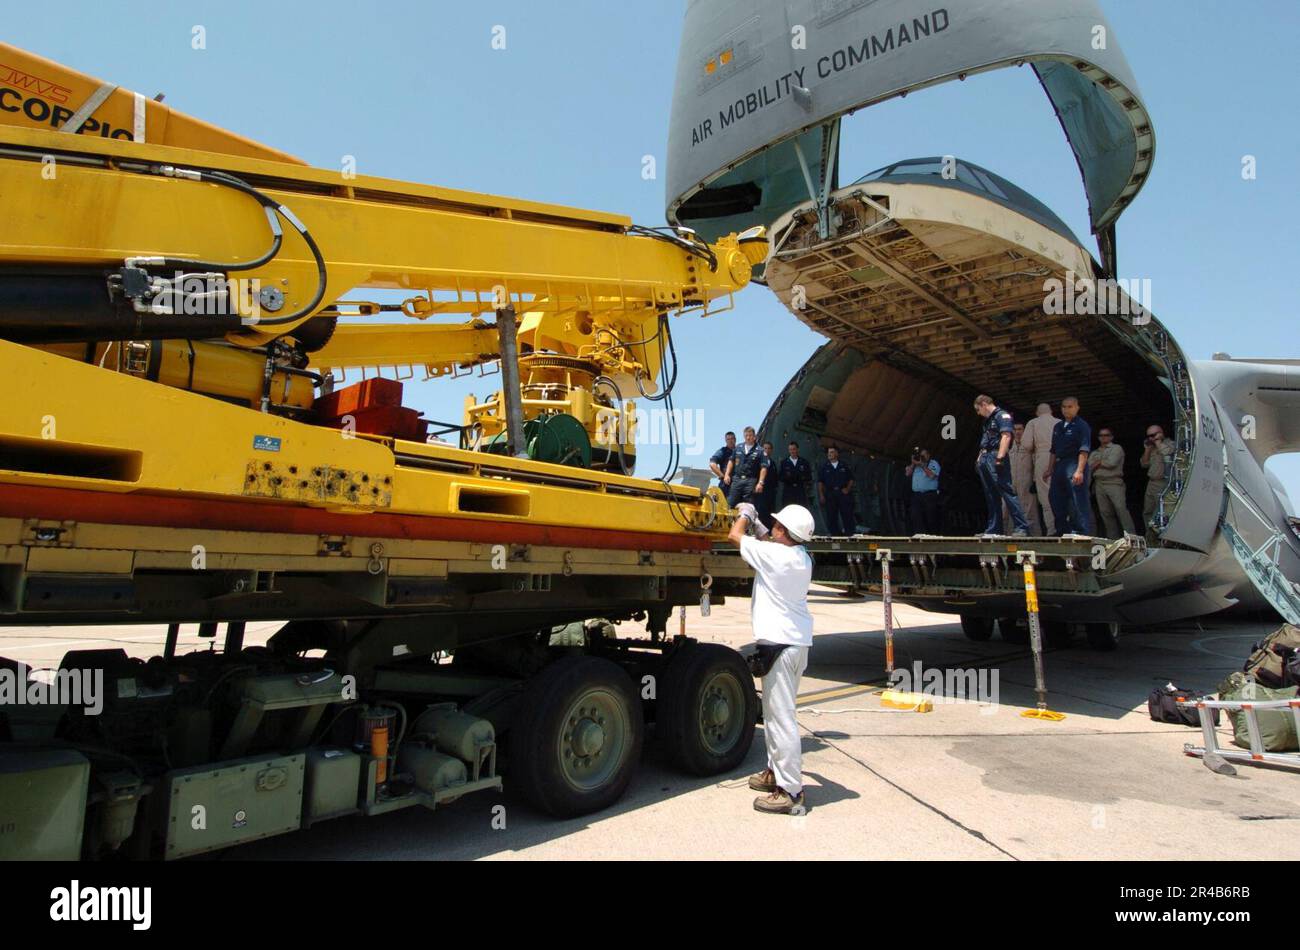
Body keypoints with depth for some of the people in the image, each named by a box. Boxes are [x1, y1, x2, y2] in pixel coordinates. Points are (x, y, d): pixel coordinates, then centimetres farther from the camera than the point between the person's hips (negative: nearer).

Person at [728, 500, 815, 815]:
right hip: (798, 640, 10)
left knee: (780, 717, -6)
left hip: (781, 644, -10)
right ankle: (776, 772, 33)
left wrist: (746, 514, 11)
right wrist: (757, 523, 28)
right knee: (776, 713, 21)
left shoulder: (775, 554, -16)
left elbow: (735, 536, -6)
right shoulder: (802, 557, 9)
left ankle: (790, 791, -2)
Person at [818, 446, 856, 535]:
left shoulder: (844, 466, 11)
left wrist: (848, 488, -2)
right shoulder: (825, 468, 9)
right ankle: (834, 534, 8)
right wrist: (821, 495, -3)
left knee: (847, 514, -3)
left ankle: (850, 534, 3)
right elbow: (820, 482, 6)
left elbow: (851, 479, 14)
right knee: (831, 516, 0)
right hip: (830, 494, 0)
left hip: (843, 493, 0)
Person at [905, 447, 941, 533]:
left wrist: (922, 465, -10)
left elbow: (932, 475, -11)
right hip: (916, 496, 4)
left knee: (931, 519, -5)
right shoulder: (915, 465, 21)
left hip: (930, 496, -4)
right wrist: (913, 463, 2)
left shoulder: (933, 464, 6)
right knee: (916, 519, -3)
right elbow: (907, 473, 10)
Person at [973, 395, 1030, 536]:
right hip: (985, 459, 9)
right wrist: (979, 458, 18)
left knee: (1007, 492, -14)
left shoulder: (1002, 415, -4)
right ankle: (993, 529, 13)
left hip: (996, 457, -9)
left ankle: (1022, 527, -15)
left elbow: (1006, 436, -16)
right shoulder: (988, 420, 24)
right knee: (991, 497, 9)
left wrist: (1000, 458, -23)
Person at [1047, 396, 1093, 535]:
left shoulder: (1082, 426, -4)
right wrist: (1051, 469, 16)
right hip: (1059, 466, 8)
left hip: (1074, 465, -8)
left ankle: (1084, 533, -5)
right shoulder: (1058, 427, 18)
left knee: (1079, 503, -8)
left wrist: (1080, 471, -23)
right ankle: (1063, 532, 21)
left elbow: (1084, 450, -14)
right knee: (1055, 499, 10)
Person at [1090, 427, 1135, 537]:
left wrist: (1098, 462, 4)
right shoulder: (1095, 453, 22)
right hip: (1099, 484, 5)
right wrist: (1103, 463, -4)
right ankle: (1113, 538, 6)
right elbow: (1089, 466, 7)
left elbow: (1112, 462, -9)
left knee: (1121, 510, -16)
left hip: (1114, 483, -5)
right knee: (1105, 513, 2)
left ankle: (1130, 536, -18)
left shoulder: (1116, 448, 7)